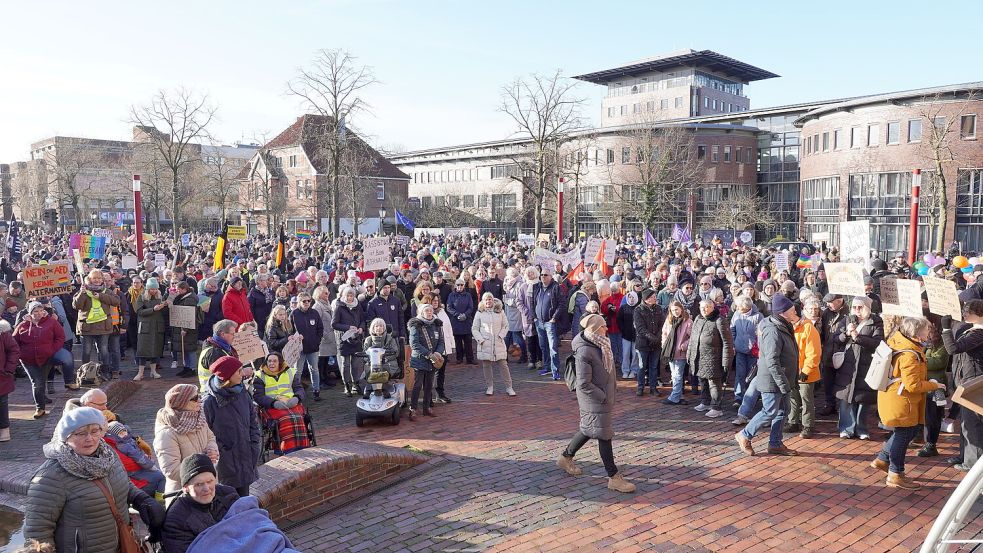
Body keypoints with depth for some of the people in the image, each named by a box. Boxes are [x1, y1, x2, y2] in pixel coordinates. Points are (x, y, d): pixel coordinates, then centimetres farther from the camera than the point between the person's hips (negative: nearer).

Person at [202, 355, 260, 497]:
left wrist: (254, 448, 3)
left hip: (245, 460, 5)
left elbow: (252, 423, 11)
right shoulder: (210, 401, -16)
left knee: (244, 500, 14)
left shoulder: (242, 394, 2)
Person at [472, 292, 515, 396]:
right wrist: (480, 340, -5)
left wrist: (501, 336, -3)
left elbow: (505, 326, 12)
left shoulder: (500, 312, 8)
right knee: (486, 366, 3)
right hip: (485, 345, 0)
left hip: (498, 344, 0)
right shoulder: (479, 313, 4)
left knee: (503, 365, -1)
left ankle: (509, 387, 5)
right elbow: (474, 329, 6)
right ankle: (490, 387, 15)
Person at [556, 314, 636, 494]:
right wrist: (603, 397, -17)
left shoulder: (601, 344, 2)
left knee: (589, 430, 22)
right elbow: (584, 384, -24)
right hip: (595, 401, -9)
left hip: (606, 396, 9)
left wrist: (613, 388, 13)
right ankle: (614, 477, 12)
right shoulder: (584, 352, -26)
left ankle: (566, 457, 39)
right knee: (604, 435, 0)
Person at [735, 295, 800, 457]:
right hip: (772, 381, -10)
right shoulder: (773, 332, -23)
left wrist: (787, 381, 19)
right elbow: (772, 362, -27)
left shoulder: (784, 328, 10)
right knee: (770, 412, -3)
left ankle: (775, 444, 23)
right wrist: (783, 383, -25)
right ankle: (744, 436, 11)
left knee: (783, 410, 14)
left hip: (781, 380, 10)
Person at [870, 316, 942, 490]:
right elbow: (913, 385, -26)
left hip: (892, 396, 10)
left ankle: (882, 460, 28)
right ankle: (895, 475, 16)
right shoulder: (910, 355, -27)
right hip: (901, 402, -10)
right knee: (903, 435, 4)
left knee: (911, 430, 22)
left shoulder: (897, 342, 0)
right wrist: (934, 385, -11)